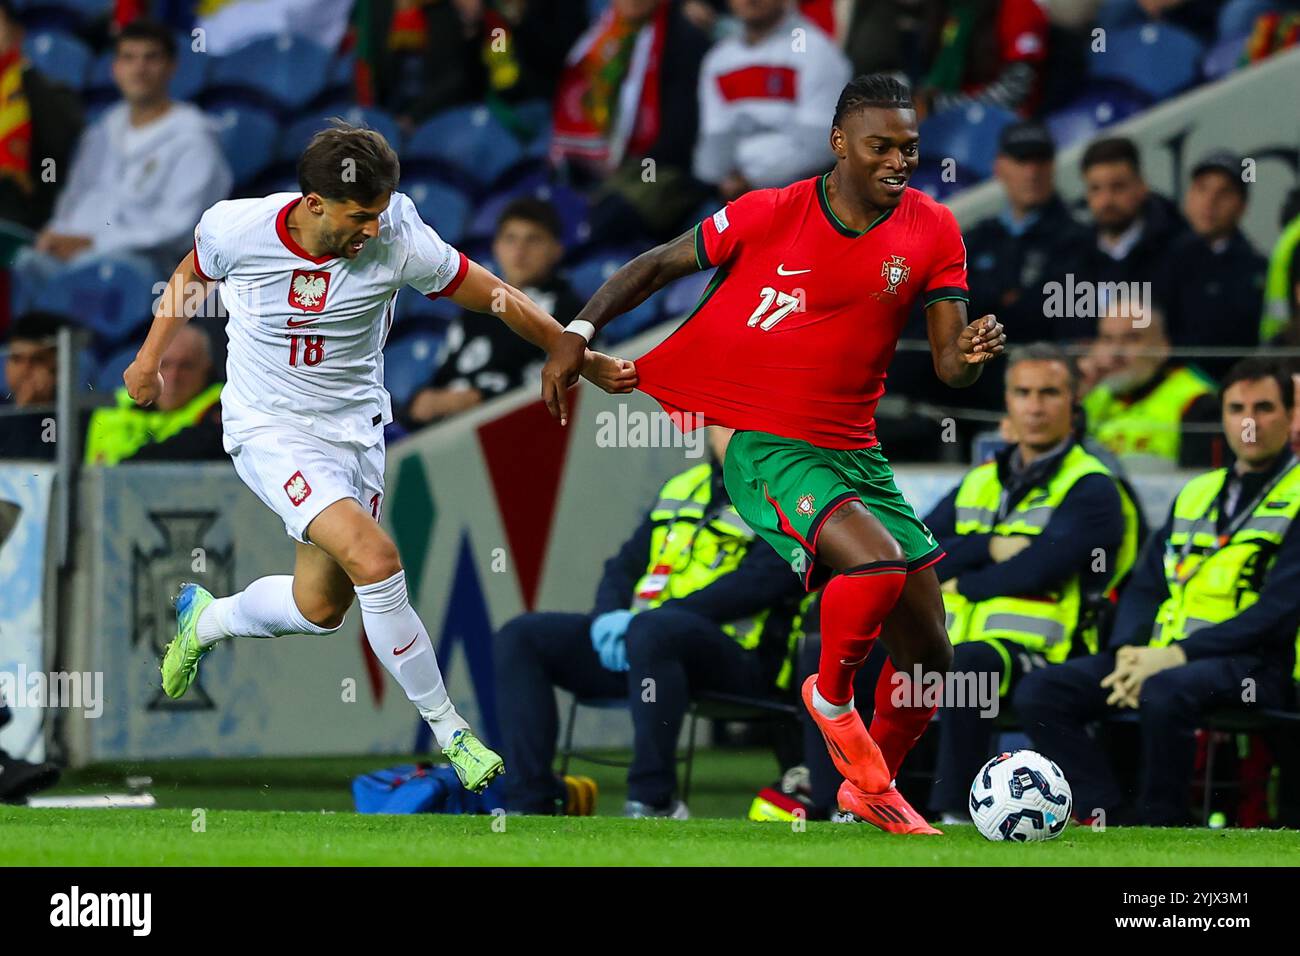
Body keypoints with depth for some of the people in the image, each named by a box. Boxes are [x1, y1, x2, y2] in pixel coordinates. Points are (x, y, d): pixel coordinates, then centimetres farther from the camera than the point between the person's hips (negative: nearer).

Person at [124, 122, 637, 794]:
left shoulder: (397, 240, -18)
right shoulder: (236, 228, -19)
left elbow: (499, 299, -9)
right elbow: (192, 273, 6)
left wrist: (584, 361, -6)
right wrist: (150, 359, 13)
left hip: (354, 429, 3)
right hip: (269, 430, -3)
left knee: (320, 610, 8)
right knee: (374, 557, -24)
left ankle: (202, 619, 41)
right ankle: (448, 731, -10)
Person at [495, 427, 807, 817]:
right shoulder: (681, 489, 23)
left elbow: (759, 581, -13)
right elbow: (625, 565, 22)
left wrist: (646, 617, -18)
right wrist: (609, 616, -4)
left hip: (736, 655, -7)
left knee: (652, 632, -40)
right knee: (521, 636, -7)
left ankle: (654, 802, -32)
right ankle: (531, 803, -16)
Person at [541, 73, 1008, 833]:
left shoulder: (931, 231, -1)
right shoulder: (770, 215, -7)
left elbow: (948, 365, -2)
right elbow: (661, 265, 6)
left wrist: (972, 352, -25)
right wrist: (580, 332, -5)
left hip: (855, 453, 5)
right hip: (763, 447, -5)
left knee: (929, 657, 7)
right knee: (876, 560, -32)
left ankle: (871, 787, 34)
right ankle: (832, 697, -3)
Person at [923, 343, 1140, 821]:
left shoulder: (1092, 489, 2)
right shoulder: (980, 482, 22)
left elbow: (1038, 568, -13)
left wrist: (961, 582, 0)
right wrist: (990, 548, -6)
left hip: (1037, 654, -6)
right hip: (949, 647, 6)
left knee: (969, 660, -40)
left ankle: (957, 813, -36)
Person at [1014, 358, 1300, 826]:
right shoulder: (1196, 494, 22)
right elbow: (1145, 586, 18)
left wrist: (1180, 654, -19)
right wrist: (1129, 652, -4)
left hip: (1256, 666, -7)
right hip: (1160, 655, 7)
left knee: (1164, 692, -39)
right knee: (1038, 693, -13)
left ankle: (1160, 827, -23)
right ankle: (1116, 822, -19)